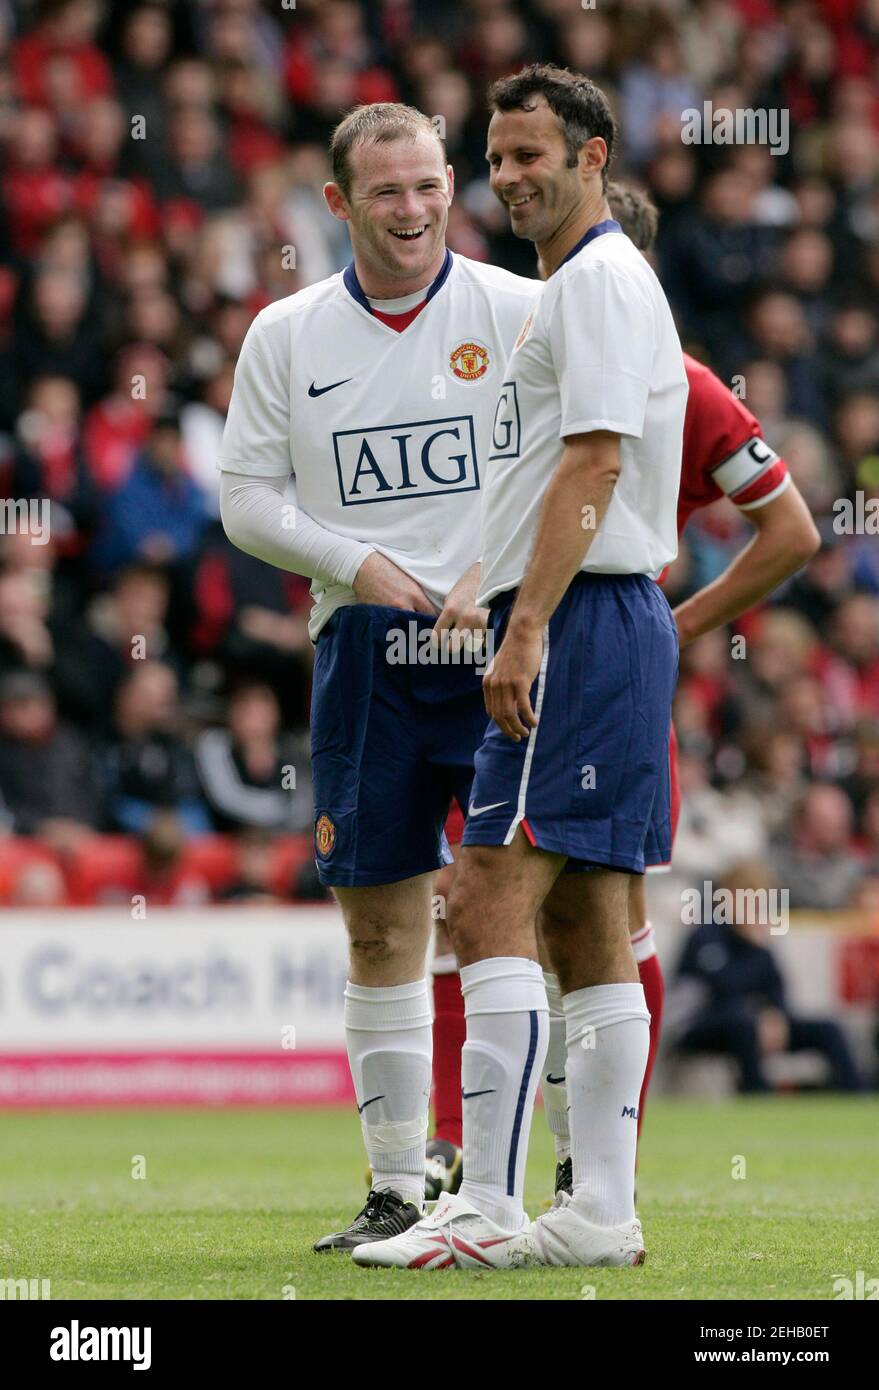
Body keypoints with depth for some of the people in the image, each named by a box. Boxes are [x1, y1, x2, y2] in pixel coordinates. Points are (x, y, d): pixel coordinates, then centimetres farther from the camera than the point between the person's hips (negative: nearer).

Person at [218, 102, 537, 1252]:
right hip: (362, 644, 3)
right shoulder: (286, 335, 9)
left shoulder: (522, 313, 1)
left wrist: (498, 576, -13)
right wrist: (357, 564, -6)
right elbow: (247, 498, 9)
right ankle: (398, 1190, 10)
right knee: (382, 926, 4)